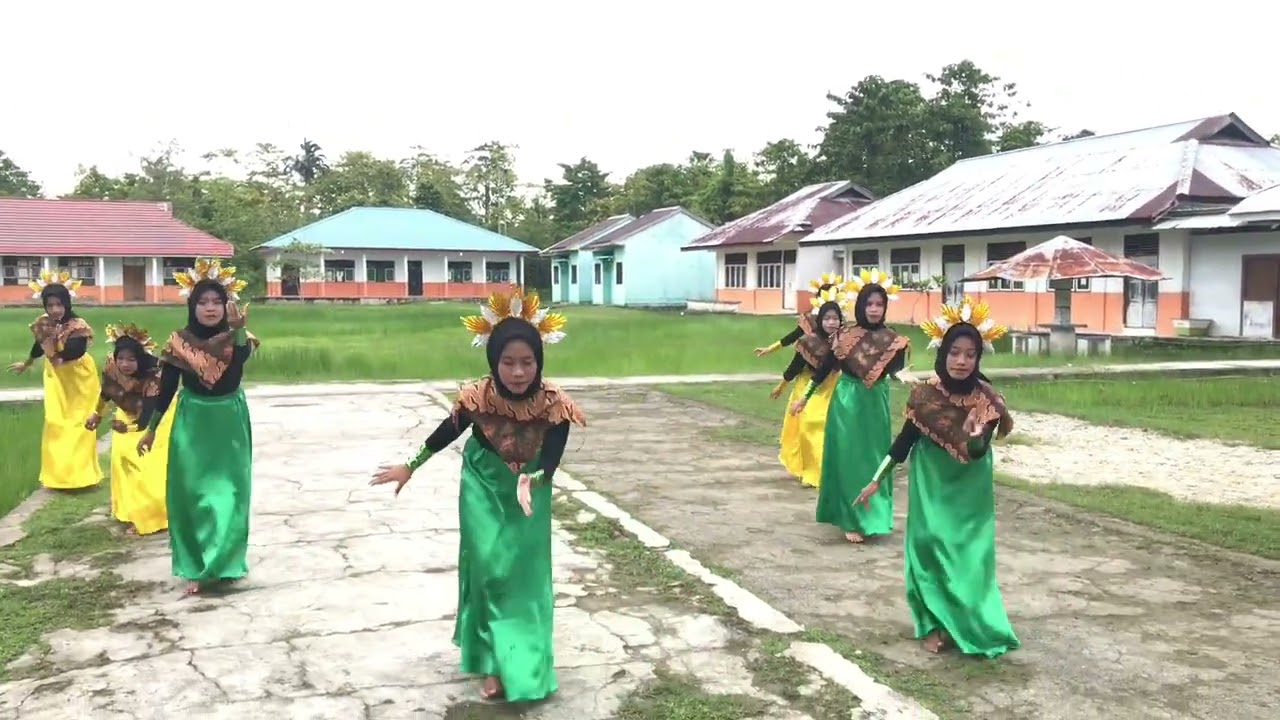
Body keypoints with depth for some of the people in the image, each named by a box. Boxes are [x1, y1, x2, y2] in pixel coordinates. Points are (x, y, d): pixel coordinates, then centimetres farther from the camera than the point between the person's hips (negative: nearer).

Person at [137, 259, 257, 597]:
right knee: (191, 493, 4)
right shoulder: (180, 342, -6)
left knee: (229, 492, 2)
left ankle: (221, 564, 13)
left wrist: (239, 329, -55)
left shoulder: (235, 338, -10)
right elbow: (166, 388, 1)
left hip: (230, 424, -1)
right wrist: (151, 429, 5)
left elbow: (242, 357, -35)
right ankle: (197, 566, 13)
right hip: (192, 424, 1)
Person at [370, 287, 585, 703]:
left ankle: (523, 664, 20)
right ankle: (495, 664, 8)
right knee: (489, 570, -1)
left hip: (531, 493, 1)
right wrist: (409, 467, 7)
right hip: (484, 489, 0)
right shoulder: (479, 398, -25)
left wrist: (529, 482, -46)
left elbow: (550, 462, -23)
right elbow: (445, 434, -6)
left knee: (525, 573, 7)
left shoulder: (554, 405, -27)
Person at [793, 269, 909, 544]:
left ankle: (872, 517, 24)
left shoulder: (891, 339, -1)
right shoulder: (845, 334, -5)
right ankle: (851, 520, 9)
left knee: (873, 458, 9)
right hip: (847, 401, -2)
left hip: (876, 403, 2)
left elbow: (897, 369, -7)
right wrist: (805, 397, 3)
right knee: (848, 458, 1)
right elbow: (826, 367, 1)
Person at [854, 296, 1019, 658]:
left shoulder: (985, 399, -12)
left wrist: (976, 437, -40)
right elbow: (905, 439, -3)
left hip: (970, 491, 0)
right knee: (929, 548, 3)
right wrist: (876, 480, -1)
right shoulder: (925, 394, -12)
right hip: (931, 486, 0)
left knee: (969, 556, 2)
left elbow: (979, 452, -16)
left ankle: (967, 625, 19)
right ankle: (935, 624, 18)